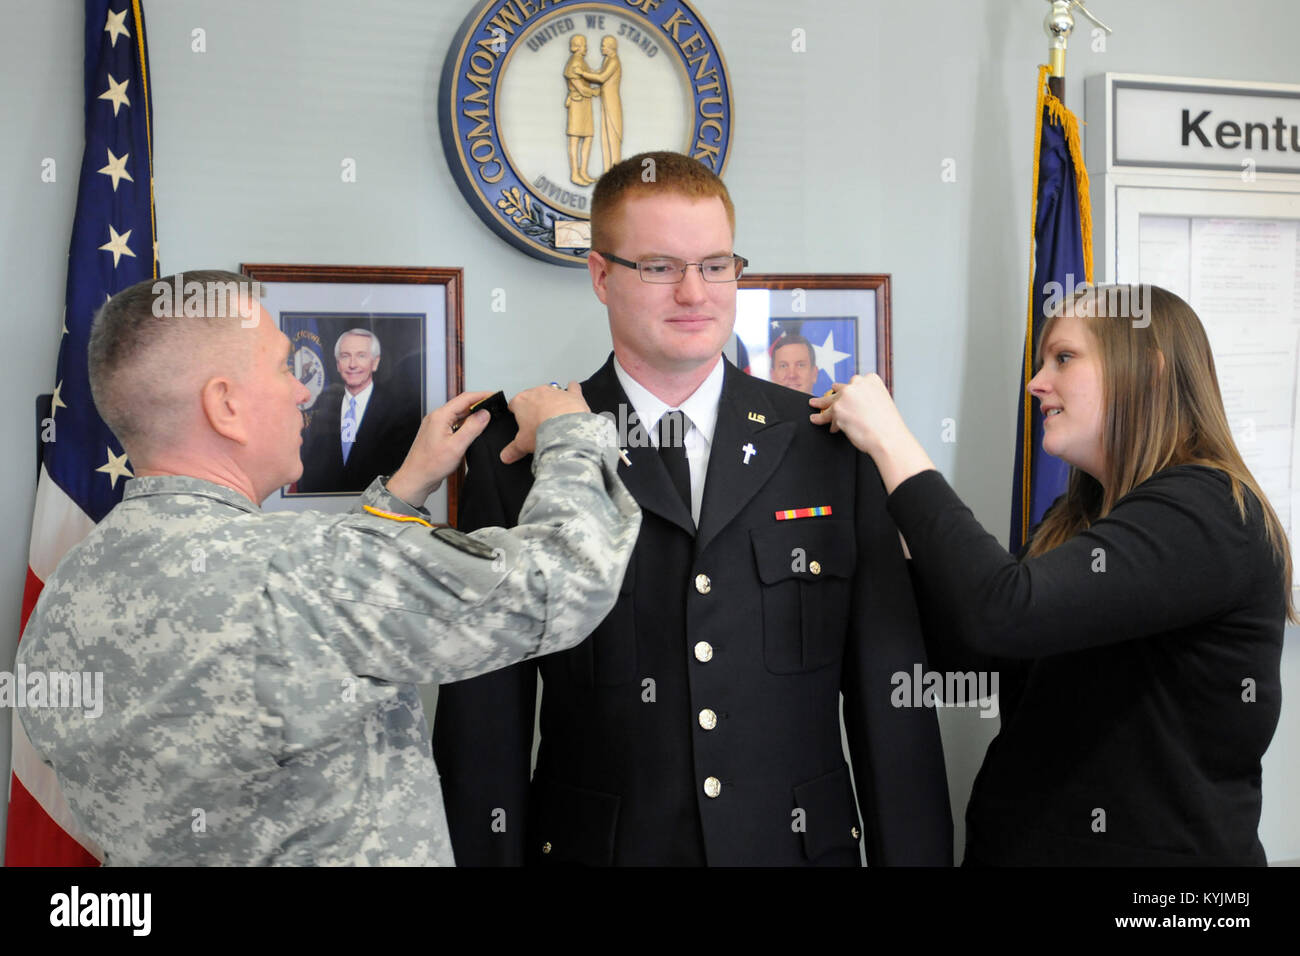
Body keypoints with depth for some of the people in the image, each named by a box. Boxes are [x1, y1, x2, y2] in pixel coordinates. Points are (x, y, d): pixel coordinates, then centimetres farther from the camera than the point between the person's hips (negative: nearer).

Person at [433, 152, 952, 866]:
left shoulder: (831, 446, 0)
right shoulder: (517, 458, -5)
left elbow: (889, 690, 1)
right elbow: (484, 720, -4)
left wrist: (915, 855, -2)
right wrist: (488, 853, -7)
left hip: (803, 844, 2)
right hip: (596, 843, -1)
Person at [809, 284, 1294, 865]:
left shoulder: (1208, 516, -18)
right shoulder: (1077, 517, 10)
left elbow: (1005, 614, -31)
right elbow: (966, 647, 7)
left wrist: (890, 440, -23)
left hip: (1149, 848, -8)